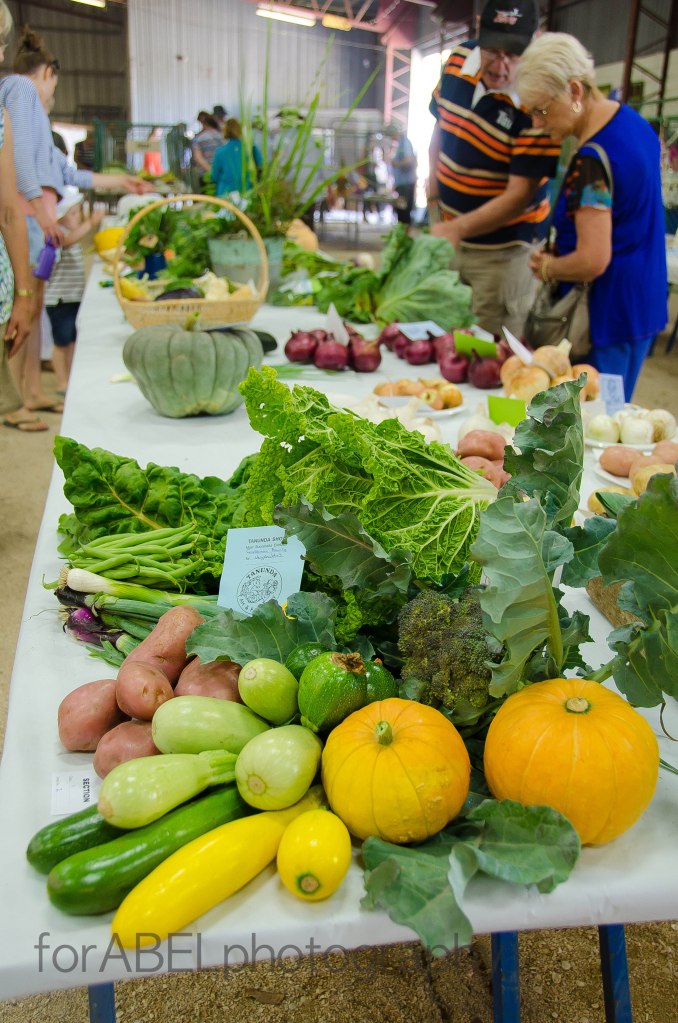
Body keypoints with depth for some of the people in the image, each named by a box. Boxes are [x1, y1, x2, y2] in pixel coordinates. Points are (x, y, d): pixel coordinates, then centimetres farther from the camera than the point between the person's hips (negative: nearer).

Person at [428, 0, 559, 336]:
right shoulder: (459, 59, -3)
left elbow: (519, 195, -24)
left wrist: (457, 228, -35)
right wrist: (433, 192, 3)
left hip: (501, 249, -6)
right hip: (446, 232, 6)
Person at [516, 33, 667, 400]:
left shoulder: (591, 161, -22)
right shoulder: (633, 120, 9)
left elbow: (592, 262, -26)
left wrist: (545, 267, -7)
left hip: (605, 316, -10)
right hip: (643, 305, 10)